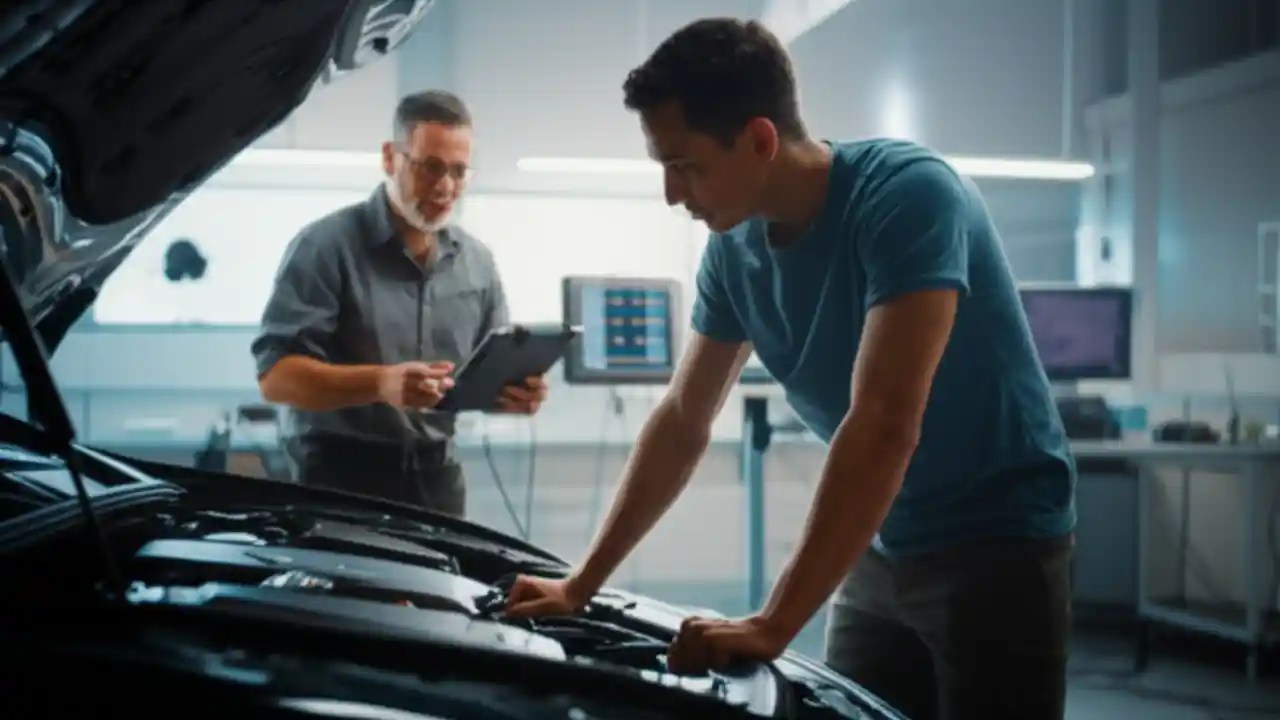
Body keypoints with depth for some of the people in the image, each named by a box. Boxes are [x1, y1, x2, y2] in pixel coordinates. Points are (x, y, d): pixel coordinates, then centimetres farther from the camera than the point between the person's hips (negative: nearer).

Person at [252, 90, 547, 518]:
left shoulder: (478, 263, 10)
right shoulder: (326, 246, -9)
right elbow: (276, 375, -16)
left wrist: (516, 390, -9)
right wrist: (380, 382, -30)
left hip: (437, 477, 5)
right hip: (342, 475, -5)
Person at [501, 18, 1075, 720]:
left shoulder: (907, 194, -24)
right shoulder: (734, 247, -2)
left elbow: (882, 426, -31)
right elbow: (682, 423, 8)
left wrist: (772, 625, -32)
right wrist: (582, 583, 7)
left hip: (996, 542, -6)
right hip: (880, 552, 6)